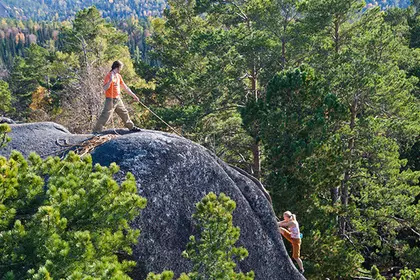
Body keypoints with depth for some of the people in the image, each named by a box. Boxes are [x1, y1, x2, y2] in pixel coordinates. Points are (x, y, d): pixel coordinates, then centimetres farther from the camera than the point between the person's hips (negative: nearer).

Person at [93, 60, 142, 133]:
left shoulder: (118, 76, 10)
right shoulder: (109, 75, -13)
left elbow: (125, 87, 17)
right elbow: (105, 88, -21)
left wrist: (134, 95, 18)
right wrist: (110, 80, -35)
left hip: (118, 99, 8)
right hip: (111, 100, -8)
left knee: (124, 113, 17)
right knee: (105, 116, -10)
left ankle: (131, 127, 32)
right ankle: (96, 131, -6)